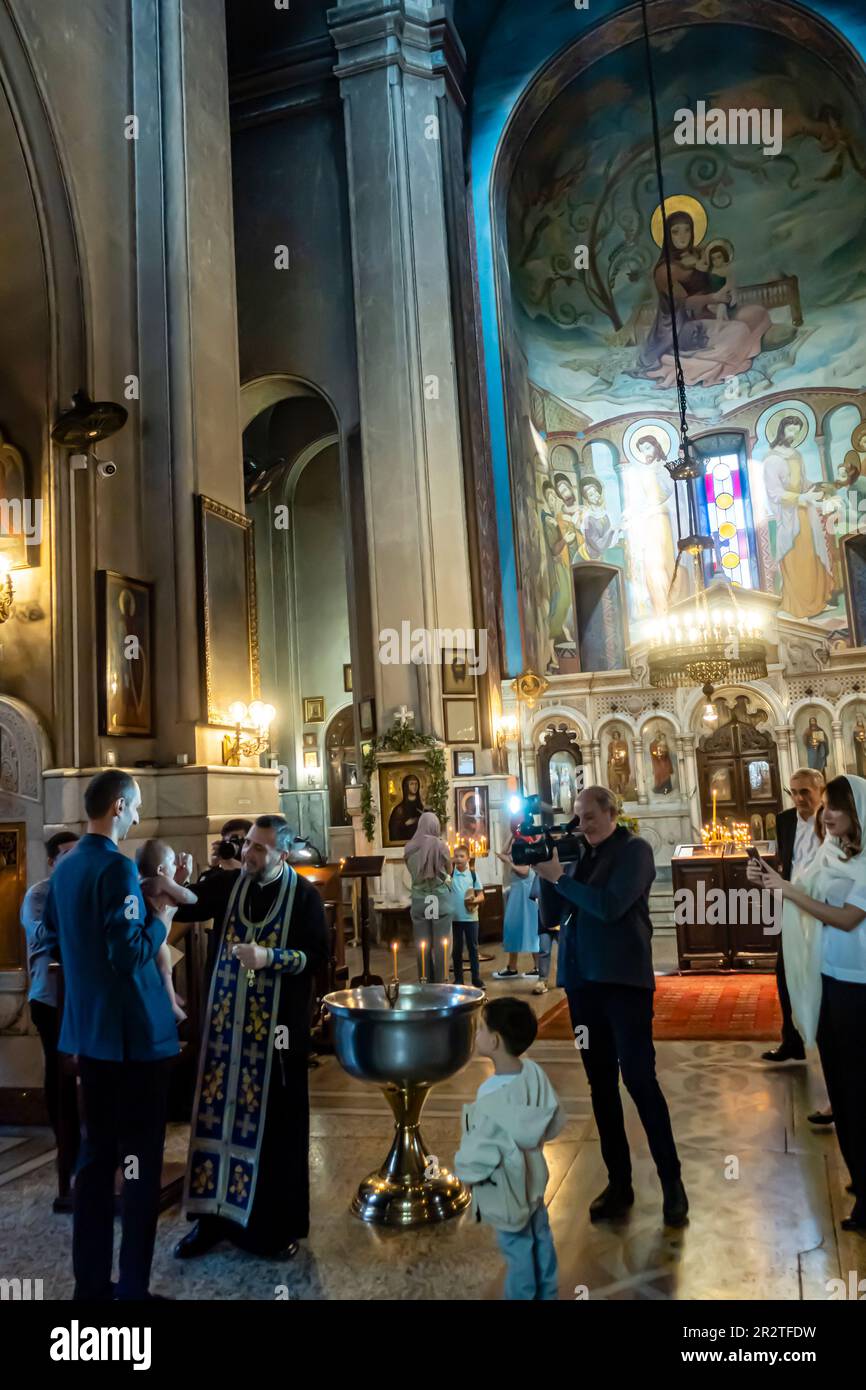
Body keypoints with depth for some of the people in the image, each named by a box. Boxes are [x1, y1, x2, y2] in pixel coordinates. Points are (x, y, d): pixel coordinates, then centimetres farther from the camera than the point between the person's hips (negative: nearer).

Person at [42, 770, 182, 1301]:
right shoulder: (117, 867, -19)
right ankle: (133, 1286, 11)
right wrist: (161, 919, -9)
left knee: (96, 1154, 16)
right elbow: (131, 953, -24)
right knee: (141, 1160, 3)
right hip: (135, 1033, -9)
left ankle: (91, 1280, 25)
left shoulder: (64, 867, 9)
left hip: (88, 1031, 9)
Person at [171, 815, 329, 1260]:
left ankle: (280, 1223, 20)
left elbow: (318, 954, -9)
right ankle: (214, 1214, 24)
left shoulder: (303, 894, -7)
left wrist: (270, 957, -21)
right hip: (226, 1021, 3)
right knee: (219, 1111, 8)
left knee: (274, 1120, 5)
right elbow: (183, 909, -5)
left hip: (276, 1026, -3)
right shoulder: (226, 884, 3)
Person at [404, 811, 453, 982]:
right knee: (440, 944, 4)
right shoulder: (440, 845, -9)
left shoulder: (410, 848, -1)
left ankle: (424, 982, 13)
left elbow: (411, 872, 11)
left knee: (422, 944, 8)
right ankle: (439, 982, 6)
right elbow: (449, 870, 4)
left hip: (419, 898, 3)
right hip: (439, 898, -3)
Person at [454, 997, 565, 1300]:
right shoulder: (534, 1072, -17)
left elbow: (476, 1161, -29)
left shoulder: (491, 1101, -36)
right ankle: (546, 1292, 46)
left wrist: (462, 1168, -9)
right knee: (541, 1241, 26)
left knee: (518, 1254, 16)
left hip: (507, 1192, -7)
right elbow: (556, 1121, -2)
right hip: (533, 1179, 7)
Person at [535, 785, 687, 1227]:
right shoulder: (580, 855, 11)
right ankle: (618, 1182, 22)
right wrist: (544, 873, -3)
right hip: (582, 979, 6)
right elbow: (554, 914, 12)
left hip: (623, 979, -6)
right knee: (601, 1083, 11)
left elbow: (610, 905, -19)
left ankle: (672, 1182, 9)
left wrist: (559, 877, -13)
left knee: (639, 1078, -5)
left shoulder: (634, 850, -5)